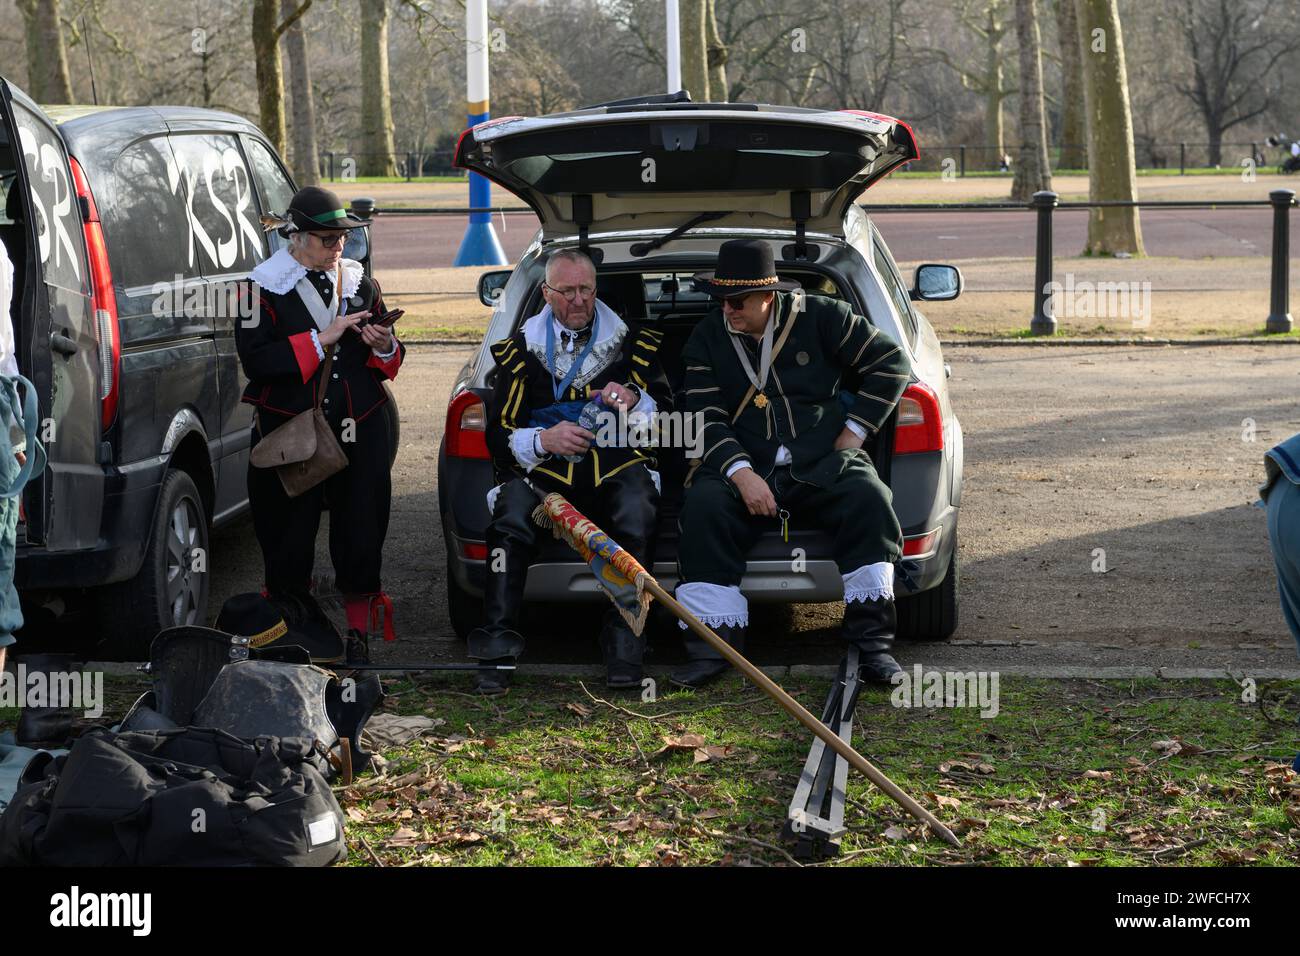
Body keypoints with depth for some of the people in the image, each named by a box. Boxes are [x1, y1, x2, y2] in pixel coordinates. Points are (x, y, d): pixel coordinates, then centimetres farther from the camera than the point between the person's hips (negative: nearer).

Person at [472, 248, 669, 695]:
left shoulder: (630, 342, 15)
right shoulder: (522, 349, 13)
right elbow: (499, 435, 8)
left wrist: (635, 401, -7)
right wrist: (544, 440, -13)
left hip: (617, 468, 0)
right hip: (544, 470, 0)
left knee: (636, 514, -35)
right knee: (511, 518, -33)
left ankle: (624, 650, -32)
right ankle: (496, 652, -32)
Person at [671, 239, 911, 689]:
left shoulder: (819, 317, 3)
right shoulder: (706, 339, 7)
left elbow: (891, 362, 6)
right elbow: (705, 420, -1)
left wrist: (855, 430, 1)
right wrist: (741, 473, -18)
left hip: (822, 465, -1)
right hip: (744, 469, 1)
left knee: (868, 498, -31)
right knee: (703, 506, -29)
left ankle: (870, 639, -25)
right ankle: (712, 644, -26)